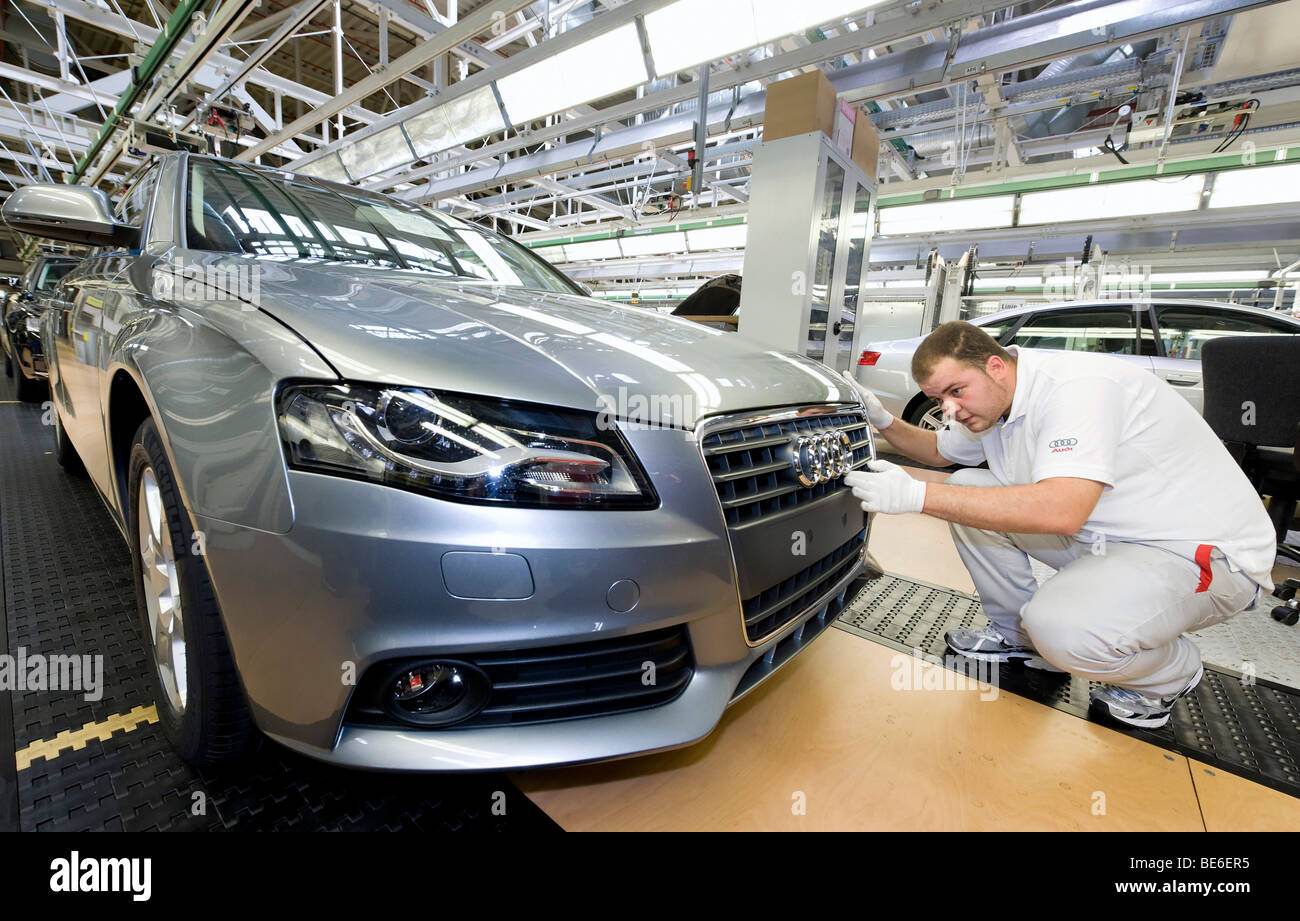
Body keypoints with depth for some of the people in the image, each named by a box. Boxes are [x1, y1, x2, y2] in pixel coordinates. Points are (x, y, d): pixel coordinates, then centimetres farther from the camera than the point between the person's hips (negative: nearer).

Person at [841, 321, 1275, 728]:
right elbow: (939, 450, 18)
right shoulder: (987, 401, 0)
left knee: (1061, 626, -33)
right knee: (965, 490, -3)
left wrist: (919, 495, -40)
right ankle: (1017, 633, 12)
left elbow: (1060, 510, -40)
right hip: (1104, 535, 8)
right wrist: (884, 422, -2)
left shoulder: (1077, 386, -27)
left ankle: (1171, 674, 5)